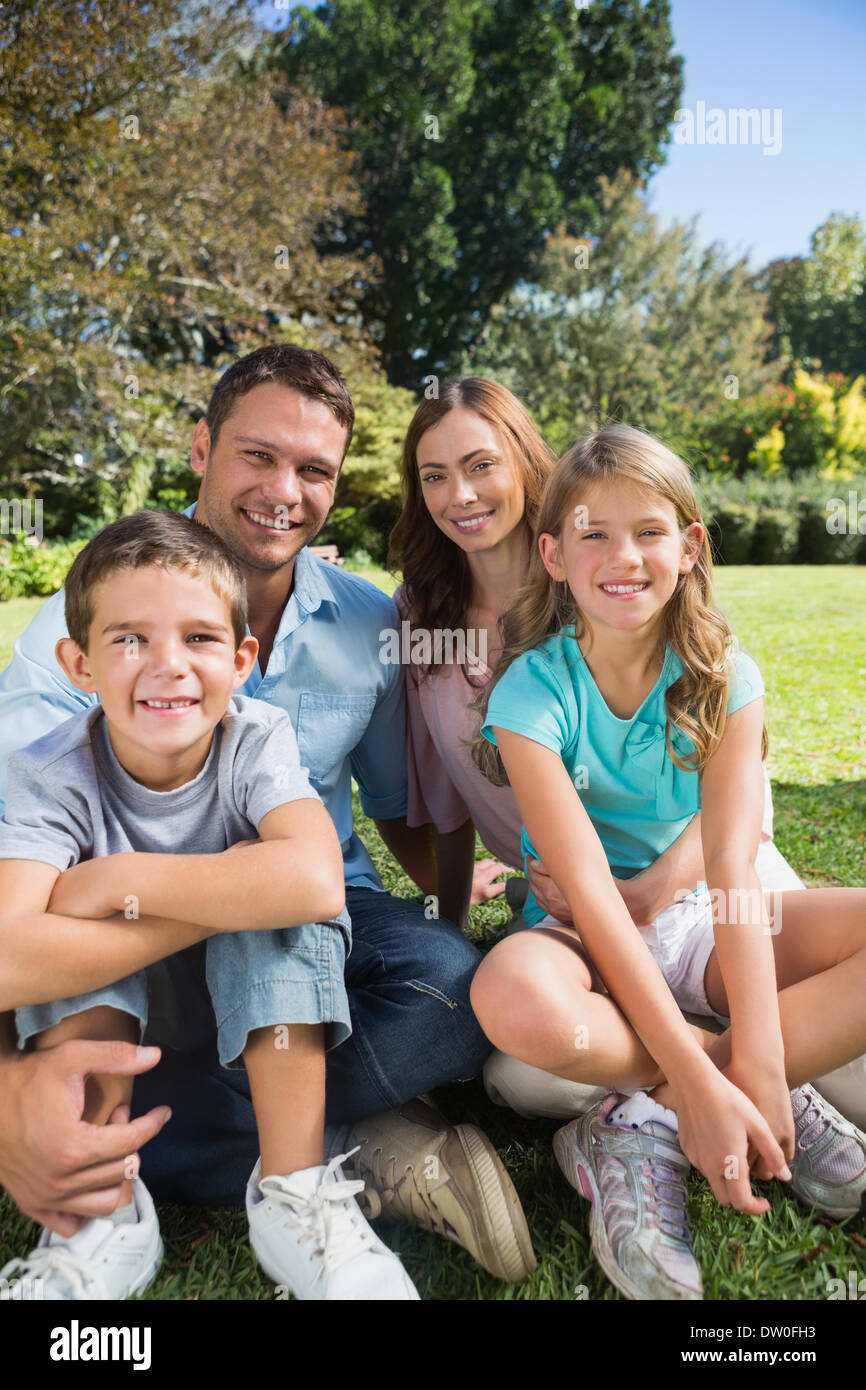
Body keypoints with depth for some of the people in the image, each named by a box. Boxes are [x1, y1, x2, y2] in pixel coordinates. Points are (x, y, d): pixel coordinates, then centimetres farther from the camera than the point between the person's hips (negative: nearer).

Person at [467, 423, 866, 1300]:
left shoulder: (724, 679, -7)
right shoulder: (533, 691, -15)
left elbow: (733, 868, -17)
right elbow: (590, 893, -23)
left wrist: (756, 1067, -27)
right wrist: (703, 1080, -29)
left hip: (699, 927, 3)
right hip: (584, 941, -2)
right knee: (515, 999, -38)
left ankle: (643, 1127, -20)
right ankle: (782, 1105, -14)